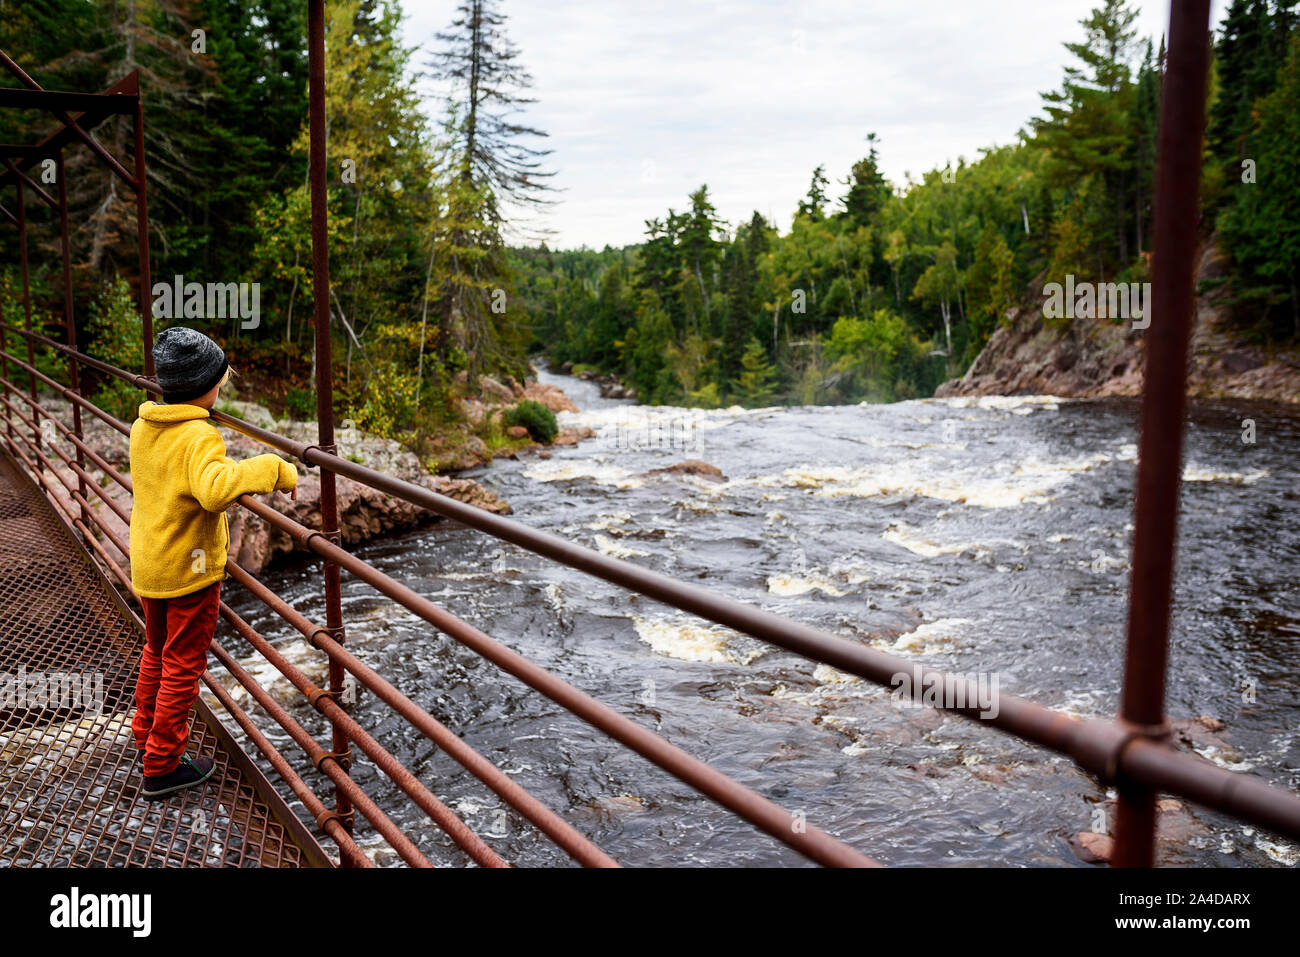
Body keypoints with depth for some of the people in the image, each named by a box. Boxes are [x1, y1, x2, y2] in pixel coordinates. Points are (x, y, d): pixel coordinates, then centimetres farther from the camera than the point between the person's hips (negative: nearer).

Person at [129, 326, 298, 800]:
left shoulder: (143, 426, 0)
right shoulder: (199, 436, -25)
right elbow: (214, 490, -44)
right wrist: (273, 469, -39)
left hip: (146, 565, 8)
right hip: (189, 570, -8)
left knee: (157, 651, 27)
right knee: (182, 667, 7)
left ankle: (147, 734, 45)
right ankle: (162, 767, 19)